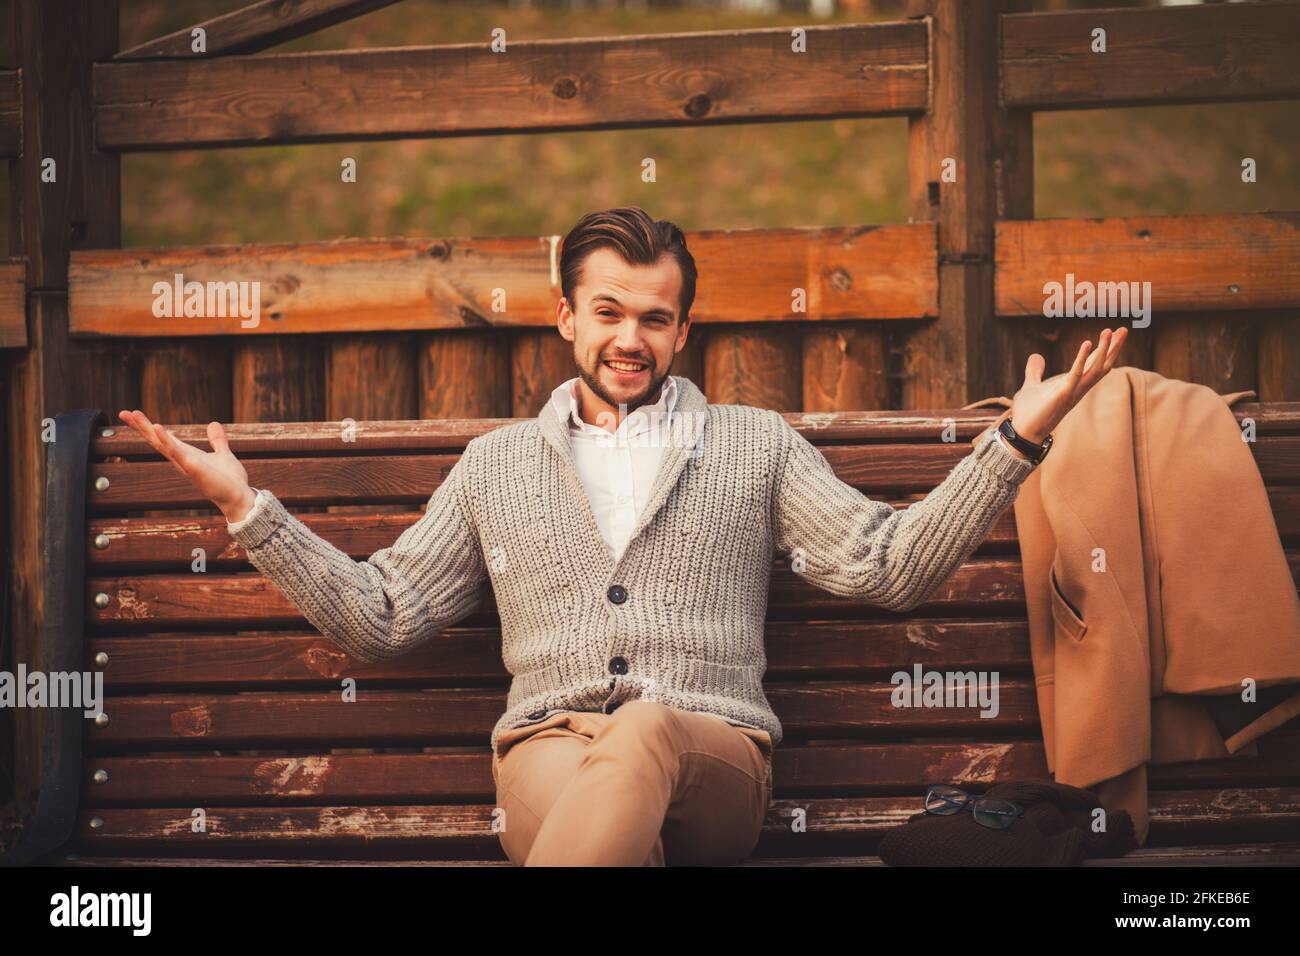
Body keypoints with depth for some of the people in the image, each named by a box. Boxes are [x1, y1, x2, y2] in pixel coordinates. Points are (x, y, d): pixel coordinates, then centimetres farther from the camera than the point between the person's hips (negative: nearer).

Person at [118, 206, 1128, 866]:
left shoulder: (754, 445, 21)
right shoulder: (497, 464, 25)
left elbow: (888, 566, 11)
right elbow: (381, 617, 22)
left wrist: (1016, 443, 0)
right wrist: (247, 508, 15)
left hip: (714, 760, -1)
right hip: (549, 747, 1)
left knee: (645, 736, -40)